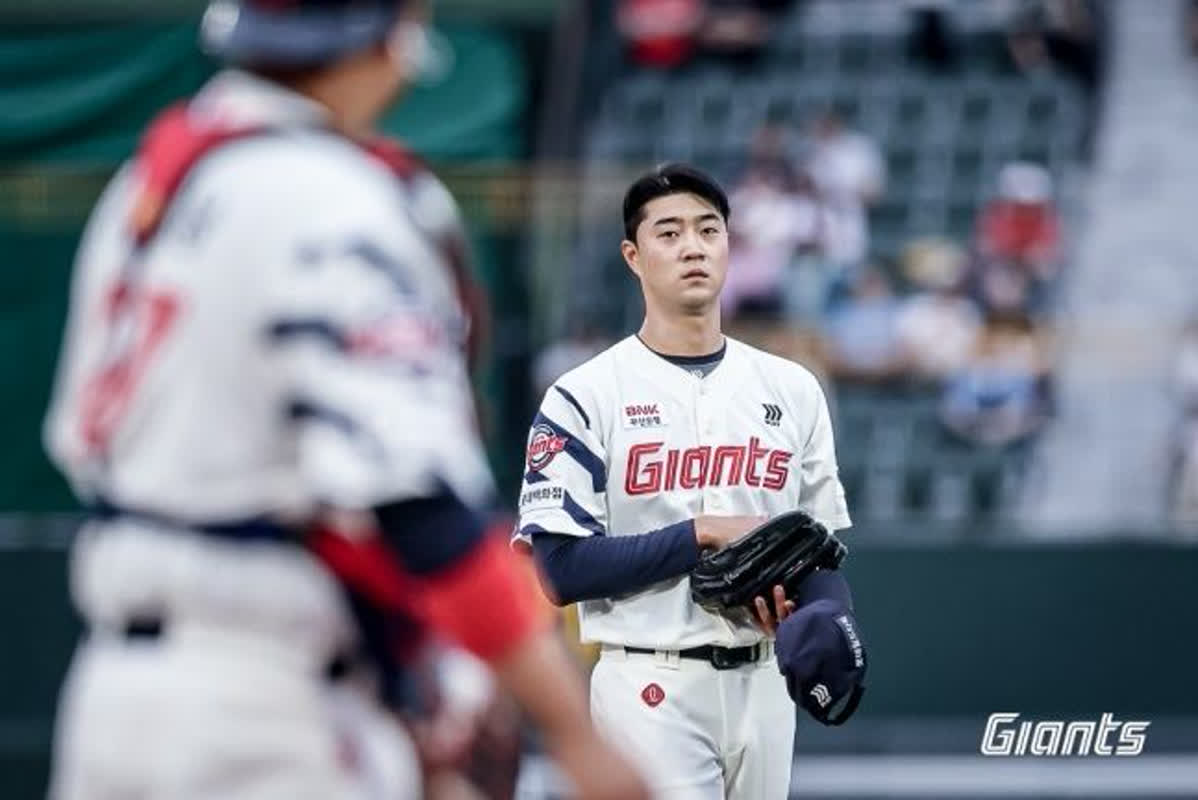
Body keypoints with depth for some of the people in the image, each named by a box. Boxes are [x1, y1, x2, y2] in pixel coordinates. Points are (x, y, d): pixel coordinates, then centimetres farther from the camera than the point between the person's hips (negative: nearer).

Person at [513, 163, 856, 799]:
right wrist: (705, 533, -16)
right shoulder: (586, 396, -5)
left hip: (763, 685, 5)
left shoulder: (793, 389, 10)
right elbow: (558, 571, -12)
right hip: (652, 690, -5)